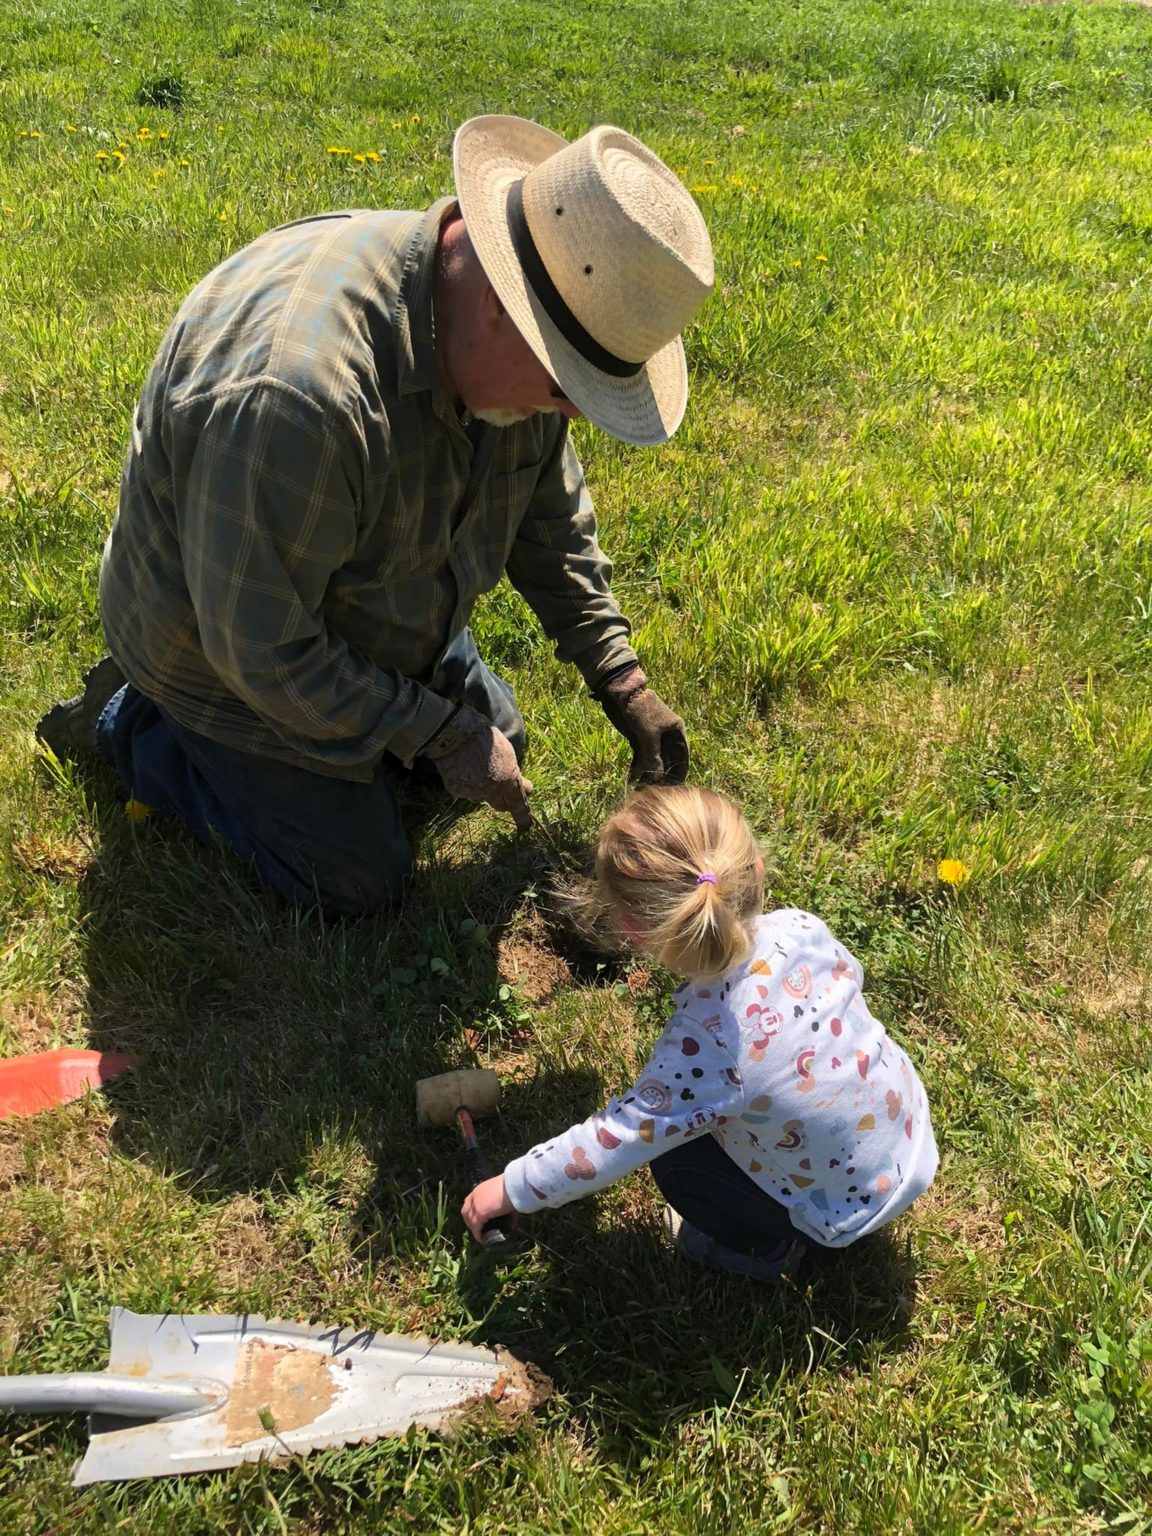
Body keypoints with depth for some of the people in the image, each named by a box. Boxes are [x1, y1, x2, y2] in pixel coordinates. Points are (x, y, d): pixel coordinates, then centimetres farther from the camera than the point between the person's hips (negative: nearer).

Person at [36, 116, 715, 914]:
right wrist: (445, 736, -24)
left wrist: (619, 679, -6)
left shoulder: (507, 338, -16)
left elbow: (550, 511, -1)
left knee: (497, 739, 19)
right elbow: (261, 651, -33)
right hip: (237, 657, -7)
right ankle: (130, 722, 14)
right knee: (359, 879, 0)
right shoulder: (293, 395, -43)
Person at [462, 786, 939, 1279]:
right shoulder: (800, 926, -21)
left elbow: (608, 1145, -27)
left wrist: (510, 1189, -9)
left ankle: (763, 1248, 23)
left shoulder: (704, 1049, -37)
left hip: (850, 1209, -6)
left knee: (673, 1159, 4)